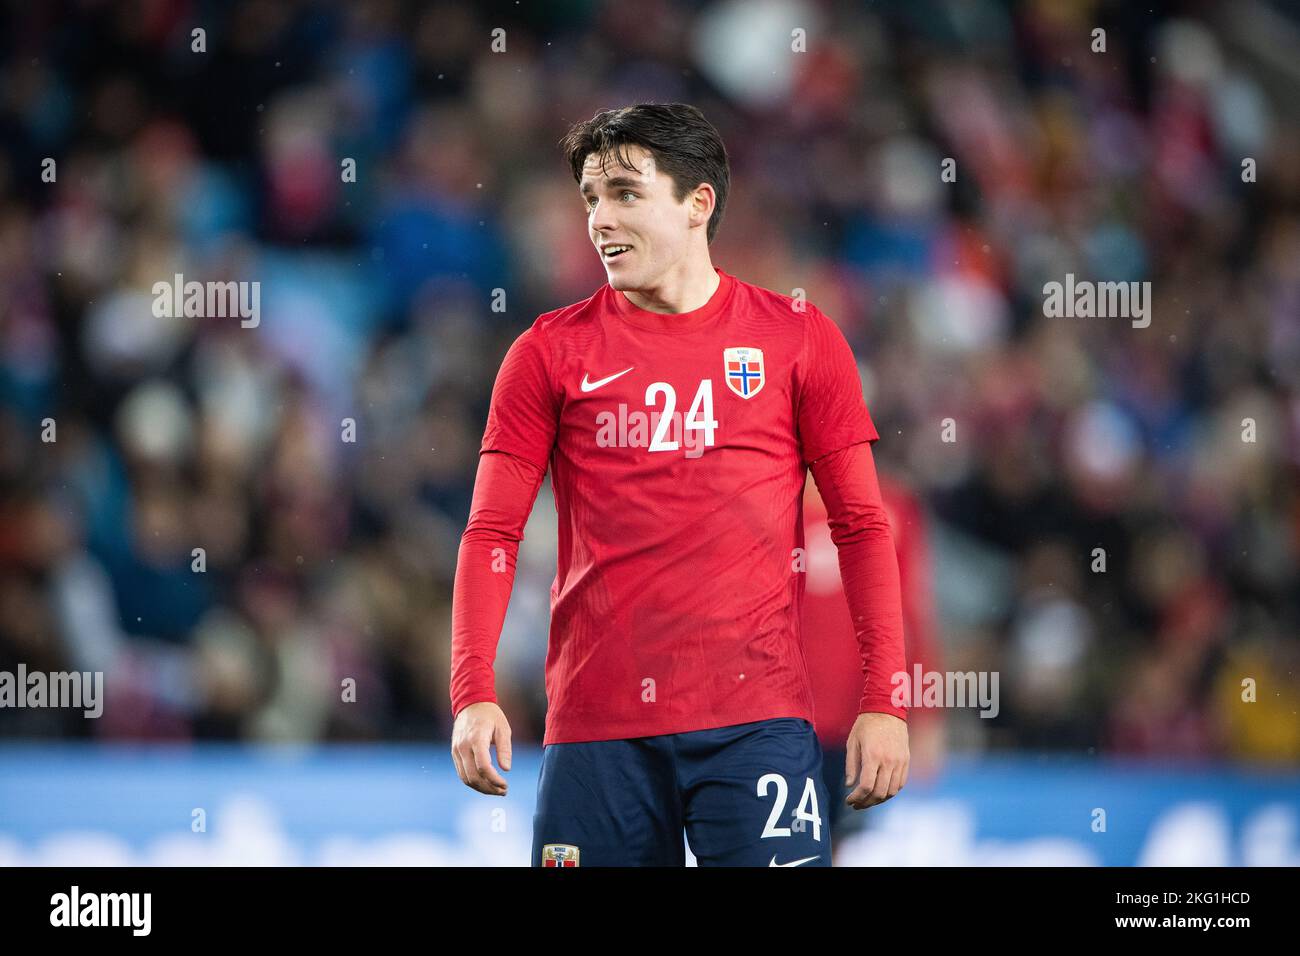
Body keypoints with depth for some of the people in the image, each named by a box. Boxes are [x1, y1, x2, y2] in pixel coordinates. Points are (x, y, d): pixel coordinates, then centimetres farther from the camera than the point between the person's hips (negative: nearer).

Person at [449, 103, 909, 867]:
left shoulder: (799, 340, 6)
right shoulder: (552, 352, 7)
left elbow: (862, 527, 6)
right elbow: (493, 533, 3)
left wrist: (883, 702, -2)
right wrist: (474, 695, -10)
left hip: (757, 717, -1)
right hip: (597, 722, 1)